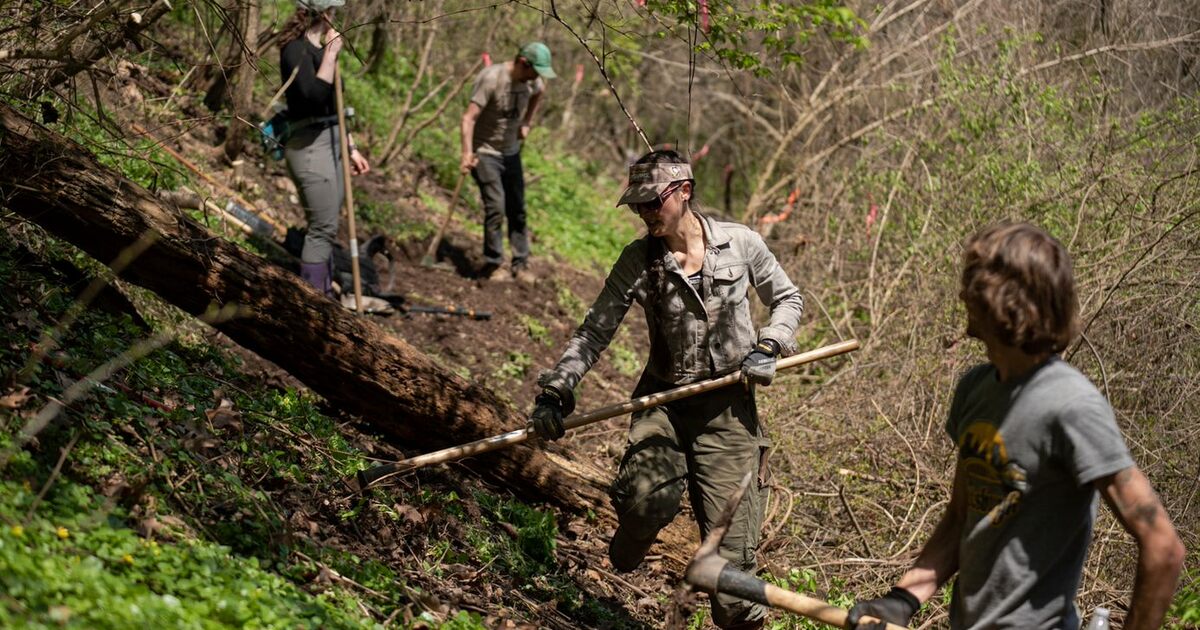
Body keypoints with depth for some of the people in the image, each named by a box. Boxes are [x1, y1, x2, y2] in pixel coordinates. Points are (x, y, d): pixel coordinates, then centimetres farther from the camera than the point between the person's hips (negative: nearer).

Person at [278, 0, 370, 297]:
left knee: (327, 228, 12)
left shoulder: (319, 49, 17)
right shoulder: (296, 49, -11)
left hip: (331, 146, 9)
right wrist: (331, 53, -22)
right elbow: (314, 96, -27)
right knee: (322, 229, -11)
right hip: (311, 147, -9)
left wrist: (351, 148, 24)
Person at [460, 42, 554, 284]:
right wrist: (467, 153, -40)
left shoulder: (532, 81, -3)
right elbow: (469, 117, -30)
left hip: (511, 152, 7)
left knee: (518, 210, 7)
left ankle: (521, 265, 15)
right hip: (485, 152, -7)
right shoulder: (491, 78, -24)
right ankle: (492, 266, -4)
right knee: (496, 208, -15)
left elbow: (539, 92, 25)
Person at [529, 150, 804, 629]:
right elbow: (594, 331, -5)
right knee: (650, 497, -24)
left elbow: (788, 300, 11)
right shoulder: (638, 260, -3)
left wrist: (769, 345, -7)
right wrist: (555, 391, -17)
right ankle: (626, 554, 11)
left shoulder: (740, 244, -3)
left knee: (731, 540, -4)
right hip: (663, 402, 0)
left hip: (728, 408, 0)